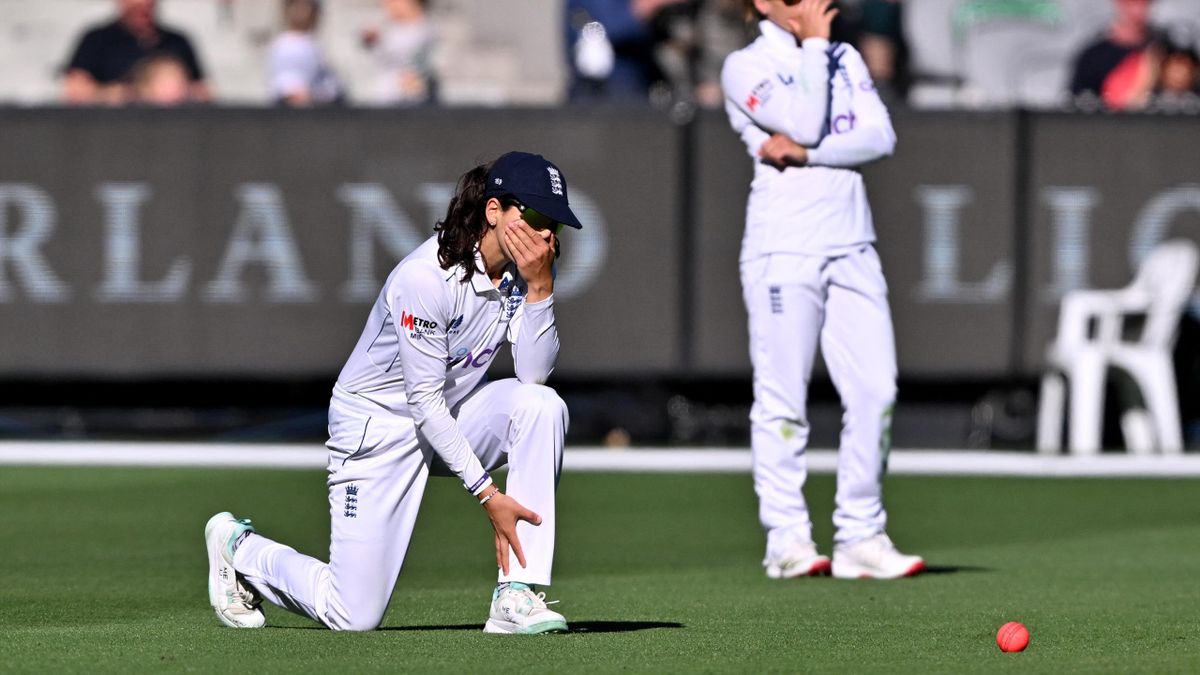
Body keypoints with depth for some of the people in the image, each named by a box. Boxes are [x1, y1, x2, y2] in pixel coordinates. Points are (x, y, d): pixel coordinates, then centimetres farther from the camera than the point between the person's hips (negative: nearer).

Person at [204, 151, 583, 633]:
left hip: (455, 417, 6)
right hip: (379, 425, -6)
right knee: (354, 616, -9)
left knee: (543, 405, -26)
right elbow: (424, 403, -26)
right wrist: (487, 494, -28)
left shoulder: (523, 268, -8)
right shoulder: (427, 276, -28)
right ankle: (239, 548, 23)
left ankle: (517, 598, -23)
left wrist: (540, 287, -30)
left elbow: (534, 373, -18)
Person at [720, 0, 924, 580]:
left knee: (875, 392, -2)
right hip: (782, 251, -5)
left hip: (851, 248, 5)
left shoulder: (844, 58, 17)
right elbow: (806, 122, -15)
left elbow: (881, 136, 2)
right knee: (783, 399, -6)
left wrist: (805, 153, -11)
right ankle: (787, 540, -3)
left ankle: (860, 537, 3)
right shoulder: (745, 68, 0)